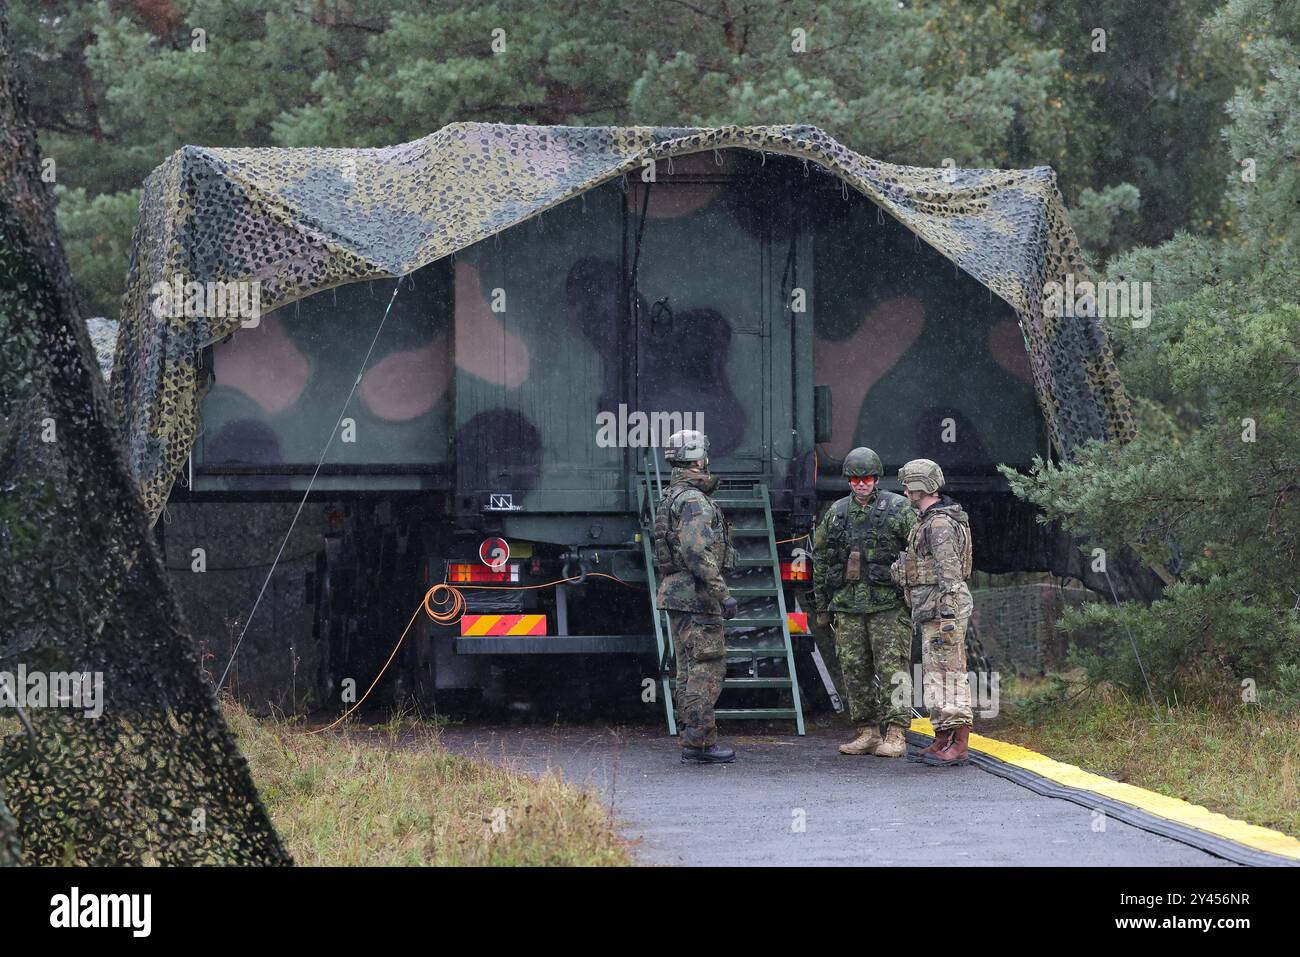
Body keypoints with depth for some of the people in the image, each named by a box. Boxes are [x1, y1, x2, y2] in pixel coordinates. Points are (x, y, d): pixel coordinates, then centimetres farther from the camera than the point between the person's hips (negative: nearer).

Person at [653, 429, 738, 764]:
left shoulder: (670, 498, 17)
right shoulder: (694, 500, -15)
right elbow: (697, 552, -24)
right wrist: (723, 594, -23)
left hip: (675, 593, 10)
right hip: (696, 597, -10)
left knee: (688, 670, 11)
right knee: (707, 668, -9)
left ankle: (692, 740, 13)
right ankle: (700, 743, -10)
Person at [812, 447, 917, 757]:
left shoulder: (898, 509, -1)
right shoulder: (835, 513, 12)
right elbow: (820, 559, 18)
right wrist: (822, 606, 16)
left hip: (888, 605, -5)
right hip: (847, 605, 5)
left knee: (892, 667, -9)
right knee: (854, 670, 4)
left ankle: (895, 735, -9)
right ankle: (867, 734, 11)